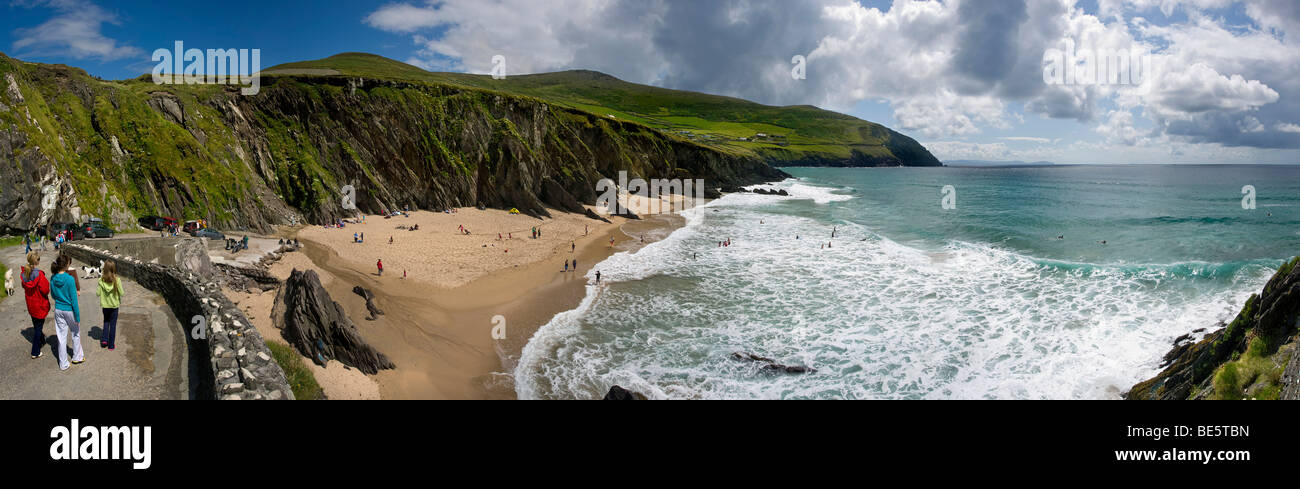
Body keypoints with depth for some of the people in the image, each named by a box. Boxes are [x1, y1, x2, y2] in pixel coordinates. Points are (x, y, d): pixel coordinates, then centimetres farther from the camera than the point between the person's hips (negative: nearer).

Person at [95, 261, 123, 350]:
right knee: (113, 324, 9)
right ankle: (111, 345, 15)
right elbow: (121, 293, -13)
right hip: (114, 305, -2)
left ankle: (104, 339, 16)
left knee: (106, 322, 26)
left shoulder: (101, 280, -12)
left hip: (105, 305, 2)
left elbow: (98, 293, -8)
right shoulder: (117, 280, -17)